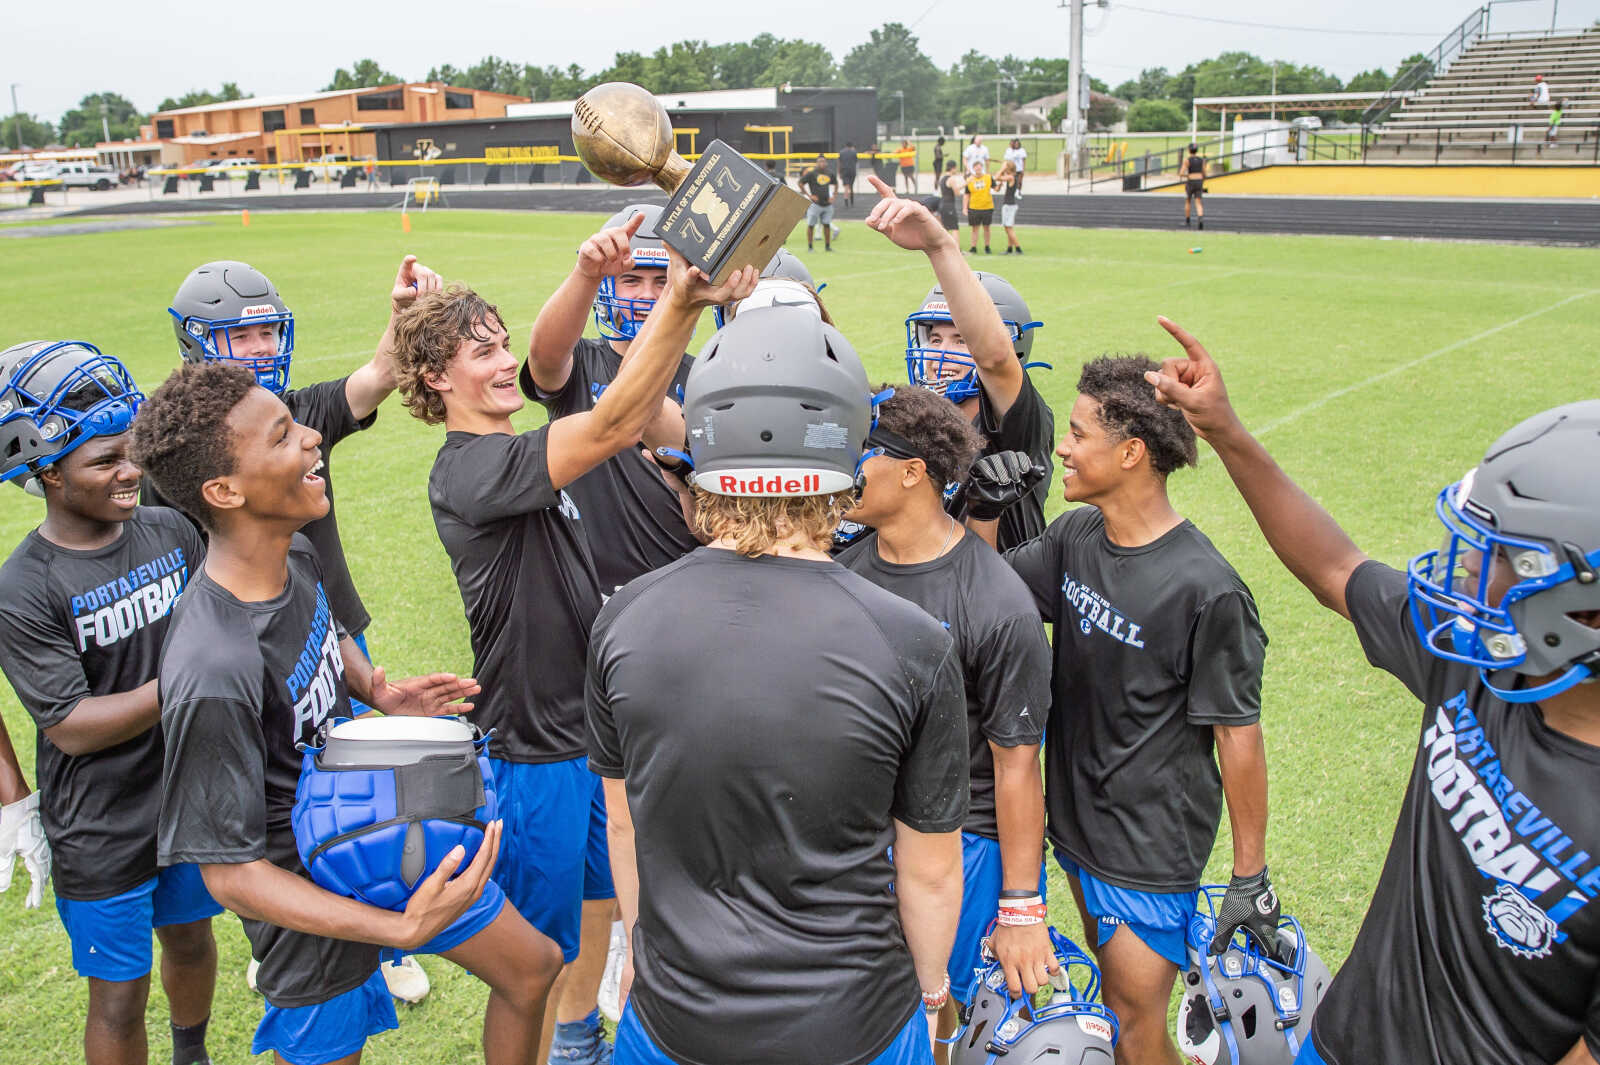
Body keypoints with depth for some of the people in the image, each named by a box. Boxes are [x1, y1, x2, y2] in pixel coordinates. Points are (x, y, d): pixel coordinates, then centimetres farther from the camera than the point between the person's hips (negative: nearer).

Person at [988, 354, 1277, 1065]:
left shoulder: (1206, 590, -24)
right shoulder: (1075, 537, -3)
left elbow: (1240, 737, -17)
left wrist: (1250, 878, -11)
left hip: (1153, 852, -7)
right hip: (1075, 820, 7)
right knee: (1112, 990, 26)